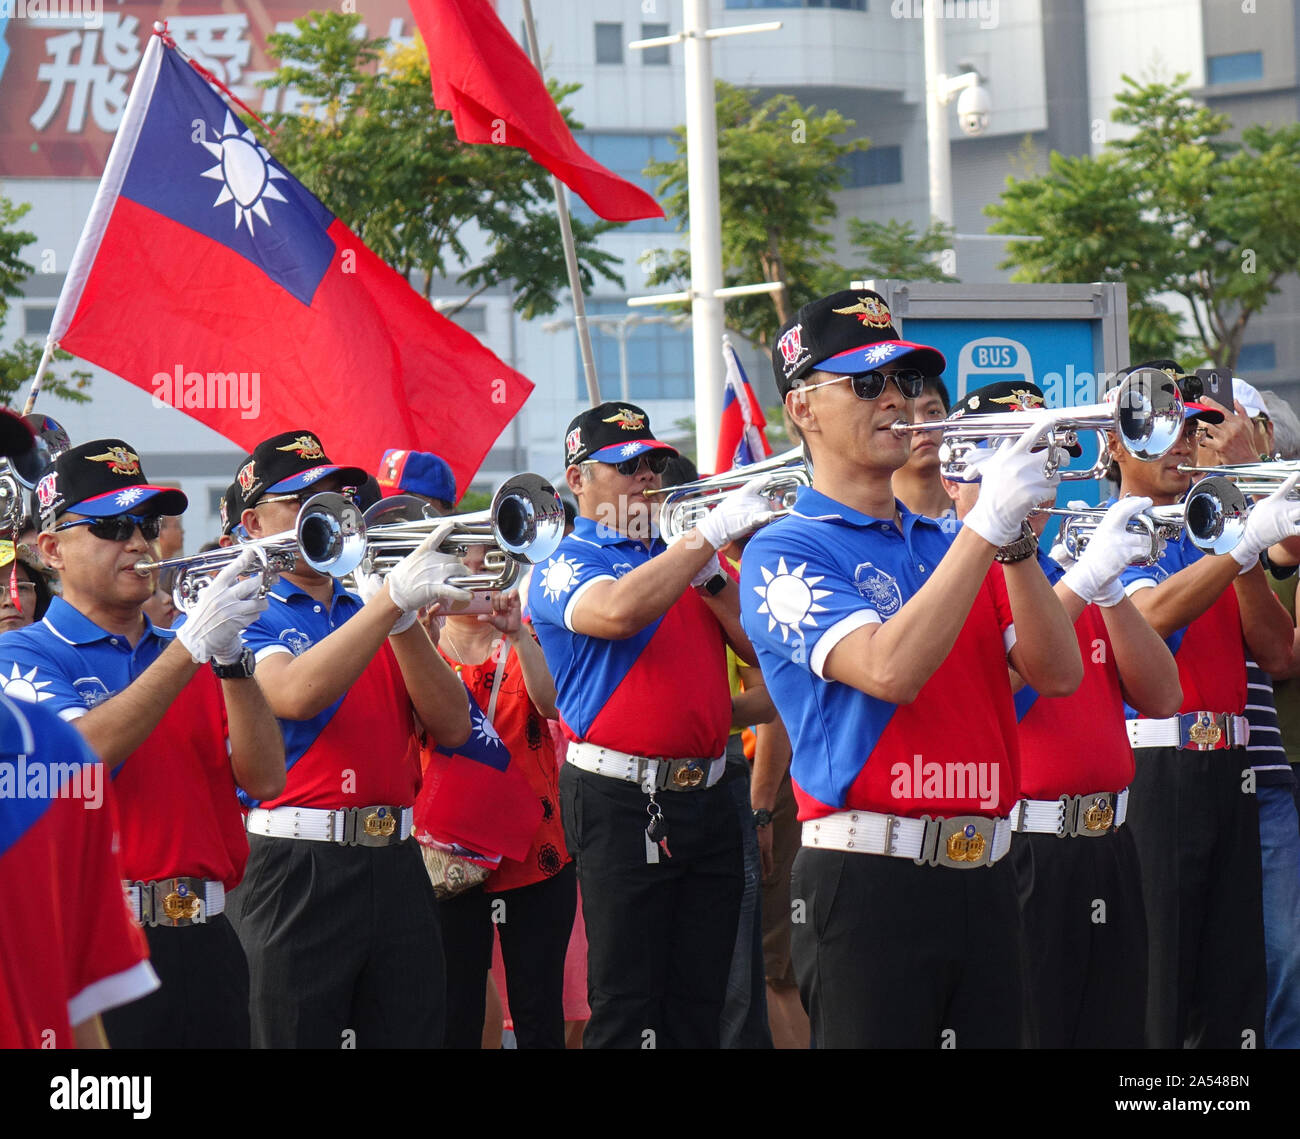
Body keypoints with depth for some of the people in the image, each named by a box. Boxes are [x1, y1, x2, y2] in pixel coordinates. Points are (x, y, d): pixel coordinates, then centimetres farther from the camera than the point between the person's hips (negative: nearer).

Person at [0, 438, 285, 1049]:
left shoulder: (182, 653, 16)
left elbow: (265, 778, 4)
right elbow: (79, 755, -18)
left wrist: (231, 658, -9)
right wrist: (191, 647, -21)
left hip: (206, 943, 5)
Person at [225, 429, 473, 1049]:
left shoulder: (369, 613, 17)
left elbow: (452, 727, 6)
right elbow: (295, 695, -21)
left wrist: (405, 623, -8)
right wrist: (391, 598, -24)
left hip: (395, 868, 5)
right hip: (294, 875, -5)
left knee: (411, 1032, 5)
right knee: (295, 1035, -2)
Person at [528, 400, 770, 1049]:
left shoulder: (678, 557, 18)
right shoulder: (564, 567, 0)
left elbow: (759, 646, 9)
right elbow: (619, 611, -24)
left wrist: (710, 572, -5)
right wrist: (711, 531, -21)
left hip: (706, 796, 6)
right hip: (622, 804, -6)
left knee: (699, 1006, 6)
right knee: (627, 1008, -7)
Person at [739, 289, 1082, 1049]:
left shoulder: (949, 548, 16)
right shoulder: (786, 554, -3)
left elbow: (1058, 674, 5)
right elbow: (887, 670, -20)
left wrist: (1018, 542, -8)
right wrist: (986, 526, -20)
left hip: (985, 879, 6)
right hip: (869, 889, -6)